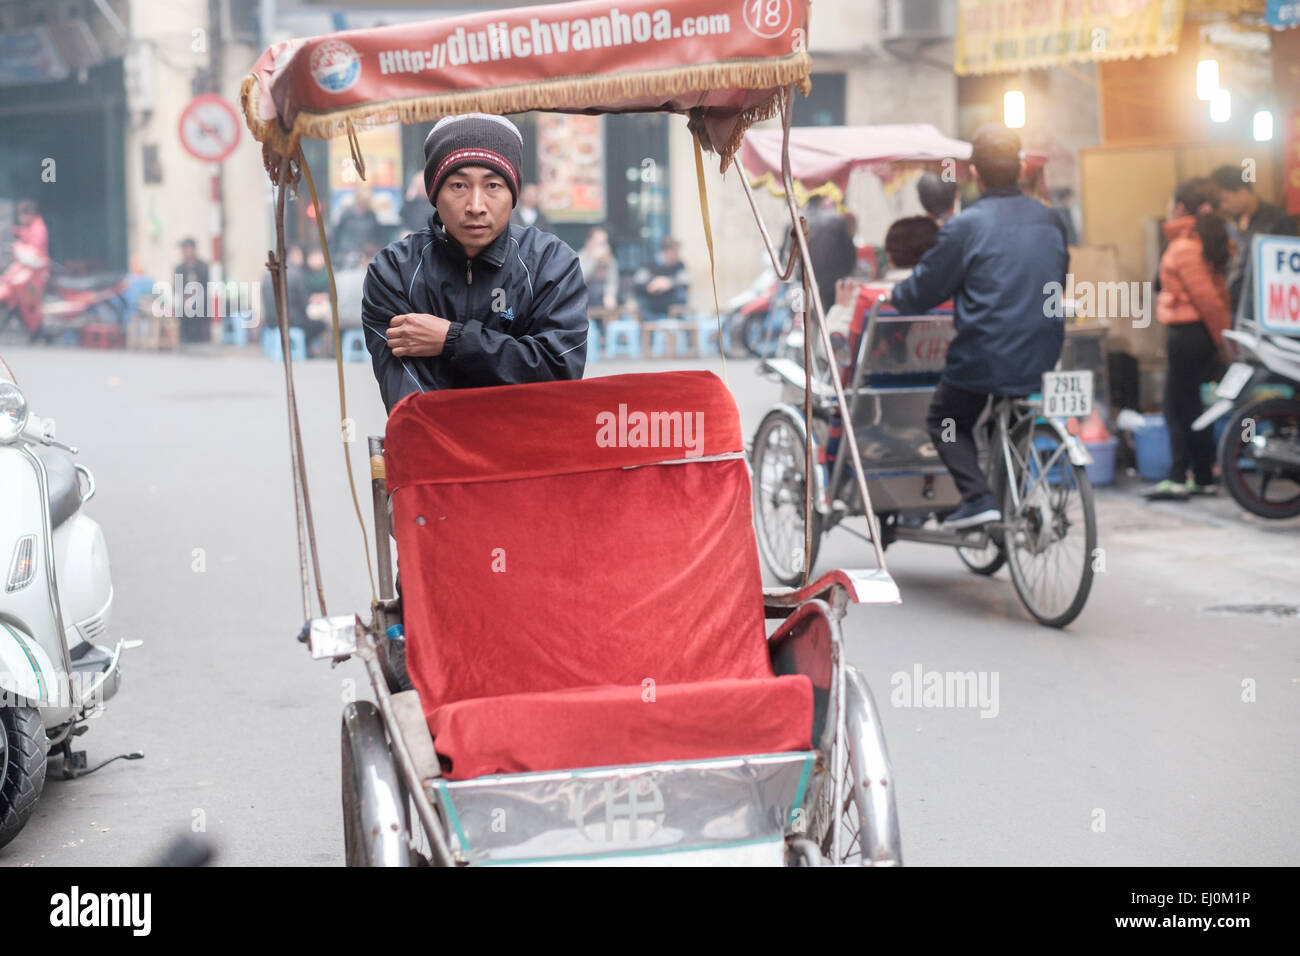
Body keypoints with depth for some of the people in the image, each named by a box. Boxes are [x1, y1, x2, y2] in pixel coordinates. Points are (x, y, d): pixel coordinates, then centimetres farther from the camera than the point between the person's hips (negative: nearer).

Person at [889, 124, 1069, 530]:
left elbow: (921, 291, -5)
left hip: (984, 358, -5)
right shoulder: (1050, 221, 4)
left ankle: (978, 498, -3)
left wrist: (893, 297, 16)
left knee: (945, 420, 15)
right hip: (1042, 358, 5)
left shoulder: (965, 226, -13)